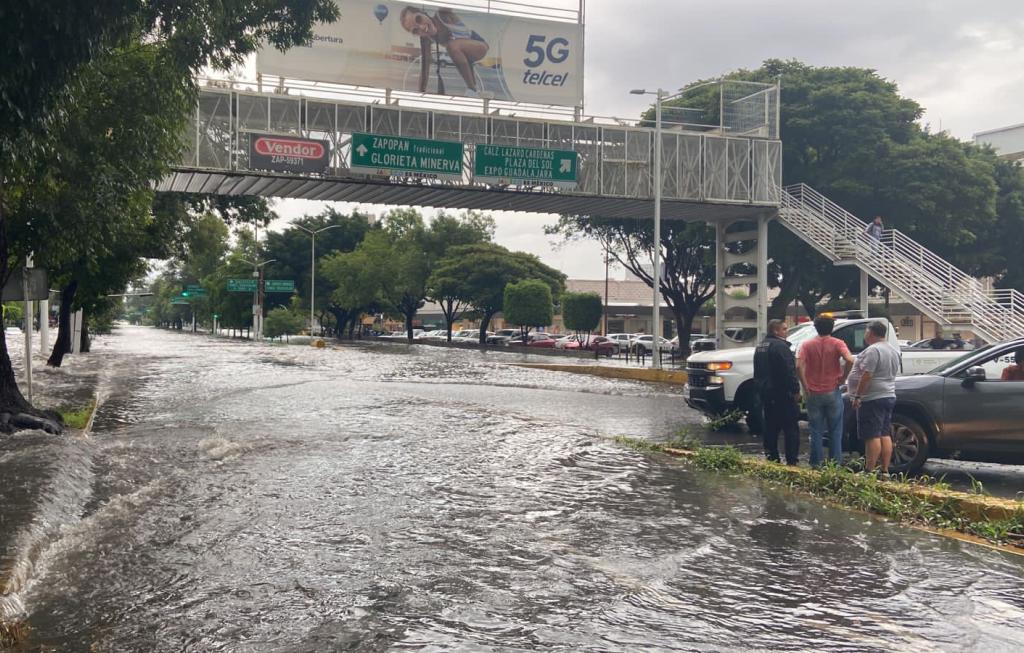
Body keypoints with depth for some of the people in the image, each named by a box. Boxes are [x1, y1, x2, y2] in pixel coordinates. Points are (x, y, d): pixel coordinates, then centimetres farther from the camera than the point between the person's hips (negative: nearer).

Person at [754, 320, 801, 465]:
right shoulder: (780, 346, -16)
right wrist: (796, 390, -15)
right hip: (782, 394, -9)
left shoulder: (760, 347, 16)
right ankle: (791, 461, -8)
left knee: (770, 427, 13)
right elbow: (789, 371, -21)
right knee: (791, 428, -5)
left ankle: (771, 458, 14)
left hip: (766, 393, 9)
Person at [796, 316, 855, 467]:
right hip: (832, 392, -1)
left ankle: (817, 463, 10)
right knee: (835, 431, 9)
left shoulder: (807, 345, -1)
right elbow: (849, 360, -21)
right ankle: (836, 463, 10)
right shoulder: (837, 344, -4)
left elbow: (799, 366, -14)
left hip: (813, 394, 1)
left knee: (816, 431, 8)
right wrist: (843, 378, -8)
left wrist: (805, 387, -8)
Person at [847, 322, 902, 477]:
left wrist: (857, 396, -18)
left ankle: (870, 471, -8)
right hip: (889, 397, 10)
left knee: (872, 436, -9)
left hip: (872, 399, -10)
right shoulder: (893, 351, 14)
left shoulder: (873, 350, -17)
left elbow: (866, 376, -21)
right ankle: (885, 471, 11)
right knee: (885, 435, 10)